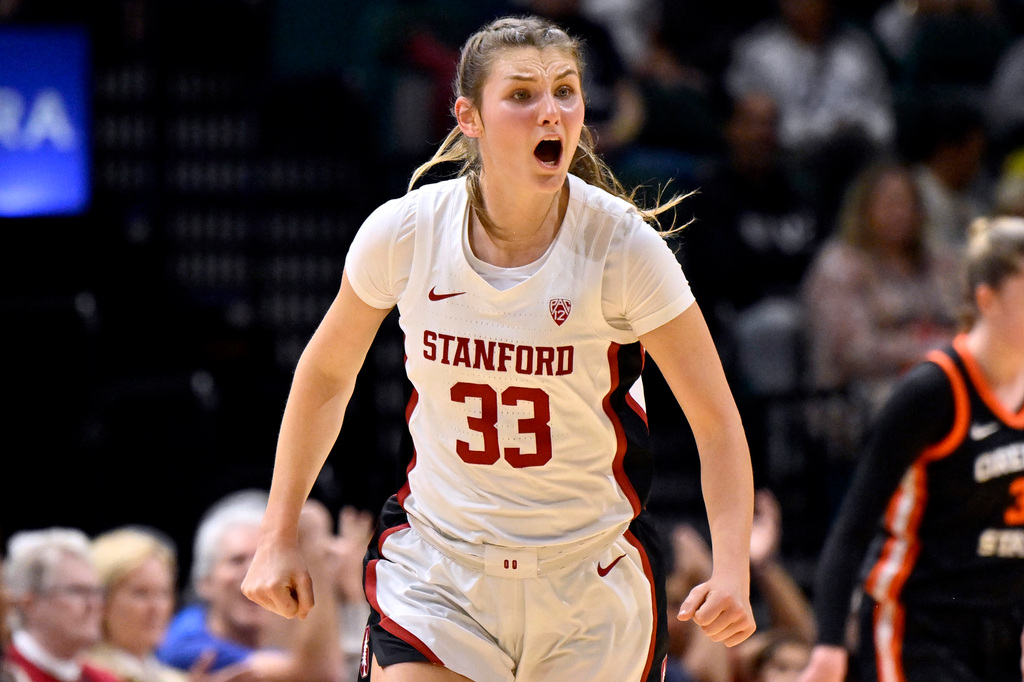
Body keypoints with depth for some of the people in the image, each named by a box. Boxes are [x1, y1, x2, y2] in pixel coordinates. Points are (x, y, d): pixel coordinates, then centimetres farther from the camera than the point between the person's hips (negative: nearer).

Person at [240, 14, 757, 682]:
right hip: (435, 569, 1)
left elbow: (716, 422, -9)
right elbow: (326, 375, 8)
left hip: (591, 582, 0)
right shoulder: (403, 233, -10)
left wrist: (733, 570, -23)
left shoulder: (623, 246, -14)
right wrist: (278, 538, 9)